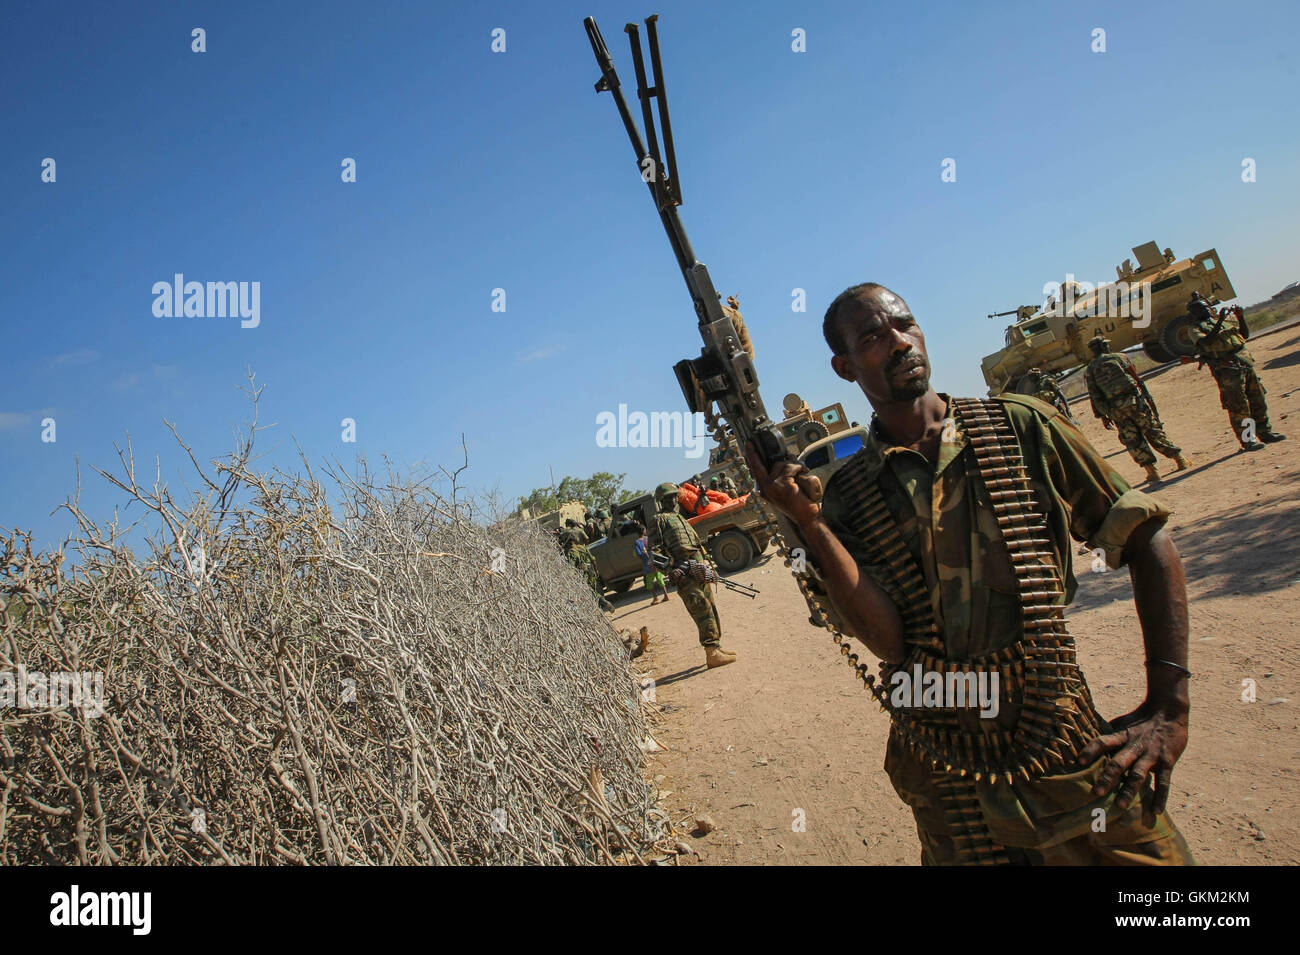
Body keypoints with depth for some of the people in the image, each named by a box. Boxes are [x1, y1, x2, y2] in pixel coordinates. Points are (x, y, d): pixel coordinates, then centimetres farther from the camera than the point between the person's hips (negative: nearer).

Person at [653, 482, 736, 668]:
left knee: (711, 609, 11)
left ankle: (716, 646, 20)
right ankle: (712, 653, -13)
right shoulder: (659, 520, -1)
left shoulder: (680, 518, 26)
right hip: (684, 574, -9)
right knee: (703, 611, -13)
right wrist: (670, 569, -20)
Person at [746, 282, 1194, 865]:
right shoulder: (846, 496, -2)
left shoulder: (1018, 426, -2)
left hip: (1068, 756, 0)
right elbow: (890, 643, -12)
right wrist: (811, 523, -22)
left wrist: (1169, 702, -7)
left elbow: (1146, 539, 0)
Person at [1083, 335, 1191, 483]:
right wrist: (1148, 398, 11)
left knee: (1132, 440, 7)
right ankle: (1180, 459, 16)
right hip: (1134, 400, 0)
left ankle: (1152, 470, 2)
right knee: (1154, 432, 10)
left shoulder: (1089, 370, 6)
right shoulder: (1119, 358, 6)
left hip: (1116, 410, 0)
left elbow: (1094, 395, 3)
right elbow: (1137, 380, 5)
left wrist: (1102, 416, 8)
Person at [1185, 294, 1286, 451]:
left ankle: (1265, 432, 22)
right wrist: (1219, 323, -22)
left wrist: (1241, 318, 5)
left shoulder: (1227, 318, 18)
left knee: (1258, 400, 11)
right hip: (1226, 368, -6)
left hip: (1245, 363, 6)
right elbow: (1206, 342, -19)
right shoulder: (1194, 328, -1)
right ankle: (1247, 440, 3)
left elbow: (1245, 335, 19)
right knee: (1238, 407, -4)